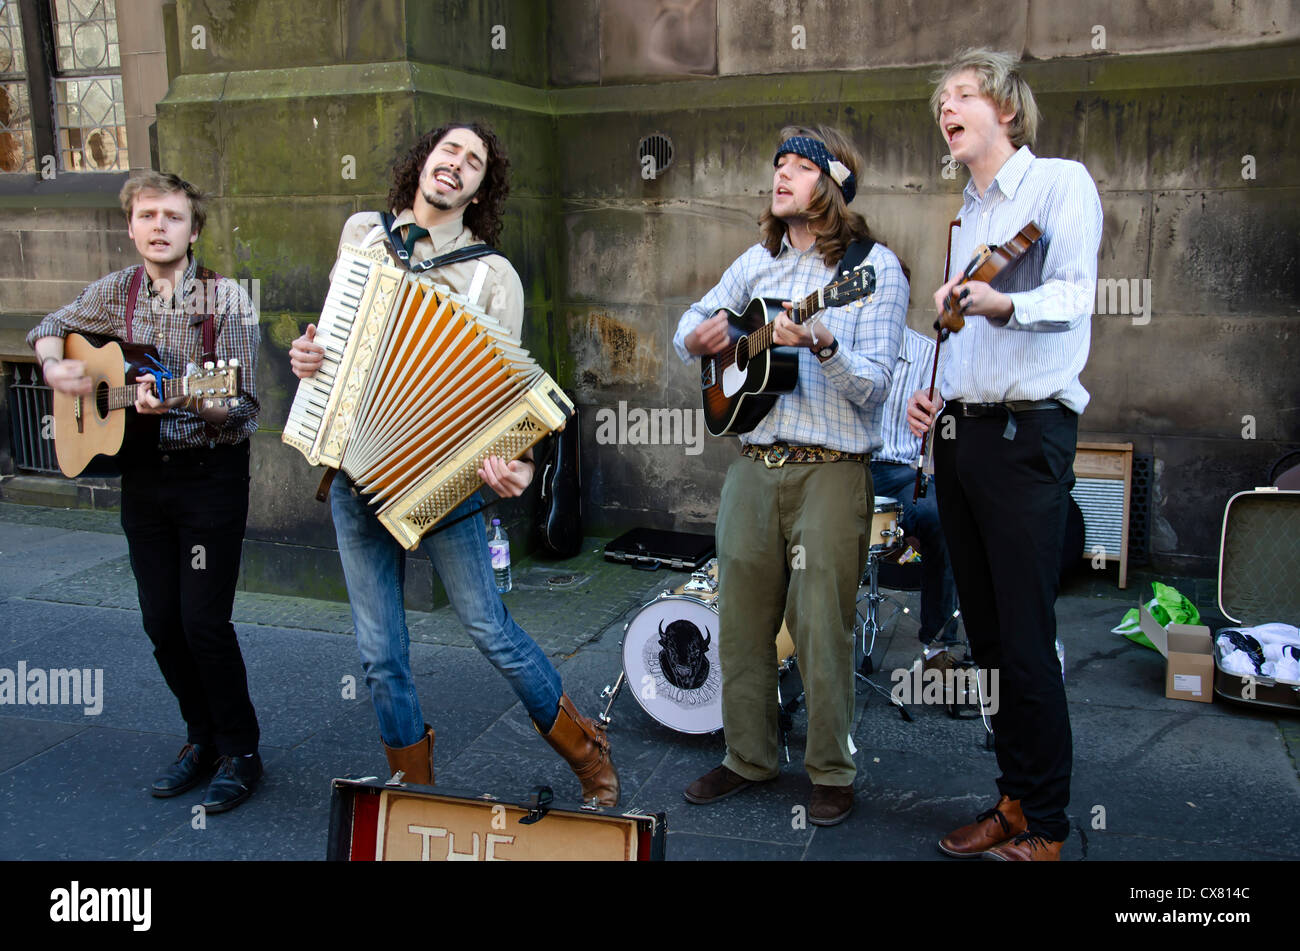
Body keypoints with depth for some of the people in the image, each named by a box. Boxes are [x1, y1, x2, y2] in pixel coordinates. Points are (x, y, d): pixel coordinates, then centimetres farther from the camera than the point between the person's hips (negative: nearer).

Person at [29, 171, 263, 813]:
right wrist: (54, 366, 2)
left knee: (205, 622, -6)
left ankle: (240, 753, 11)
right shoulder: (113, 293, 6)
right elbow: (48, 328, 24)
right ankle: (202, 739, 27)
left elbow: (243, 407, -13)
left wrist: (175, 401, -30)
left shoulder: (226, 298, -9)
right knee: (161, 622, 9)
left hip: (210, 476, -5)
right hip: (142, 474, 5)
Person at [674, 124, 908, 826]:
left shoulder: (874, 267, -4)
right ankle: (749, 757, 29)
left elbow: (873, 387, -11)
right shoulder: (758, 261, 13)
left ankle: (832, 774, 19)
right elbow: (690, 326, 20)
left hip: (830, 472, -5)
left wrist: (821, 345, -29)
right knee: (741, 623, 12)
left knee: (822, 633, 0)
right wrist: (698, 336, -4)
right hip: (752, 469, 6)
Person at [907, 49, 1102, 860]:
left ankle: (1046, 826, 7)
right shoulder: (968, 214, 22)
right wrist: (935, 396, 13)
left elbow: (1075, 293, -16)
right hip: (959, 432, 8)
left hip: (1026, 433, -8)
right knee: (986, 637, 11)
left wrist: (1003, 302, -35)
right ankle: (1015, 800, 23)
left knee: (1026, 642, -6)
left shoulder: (1062, 182, -1)